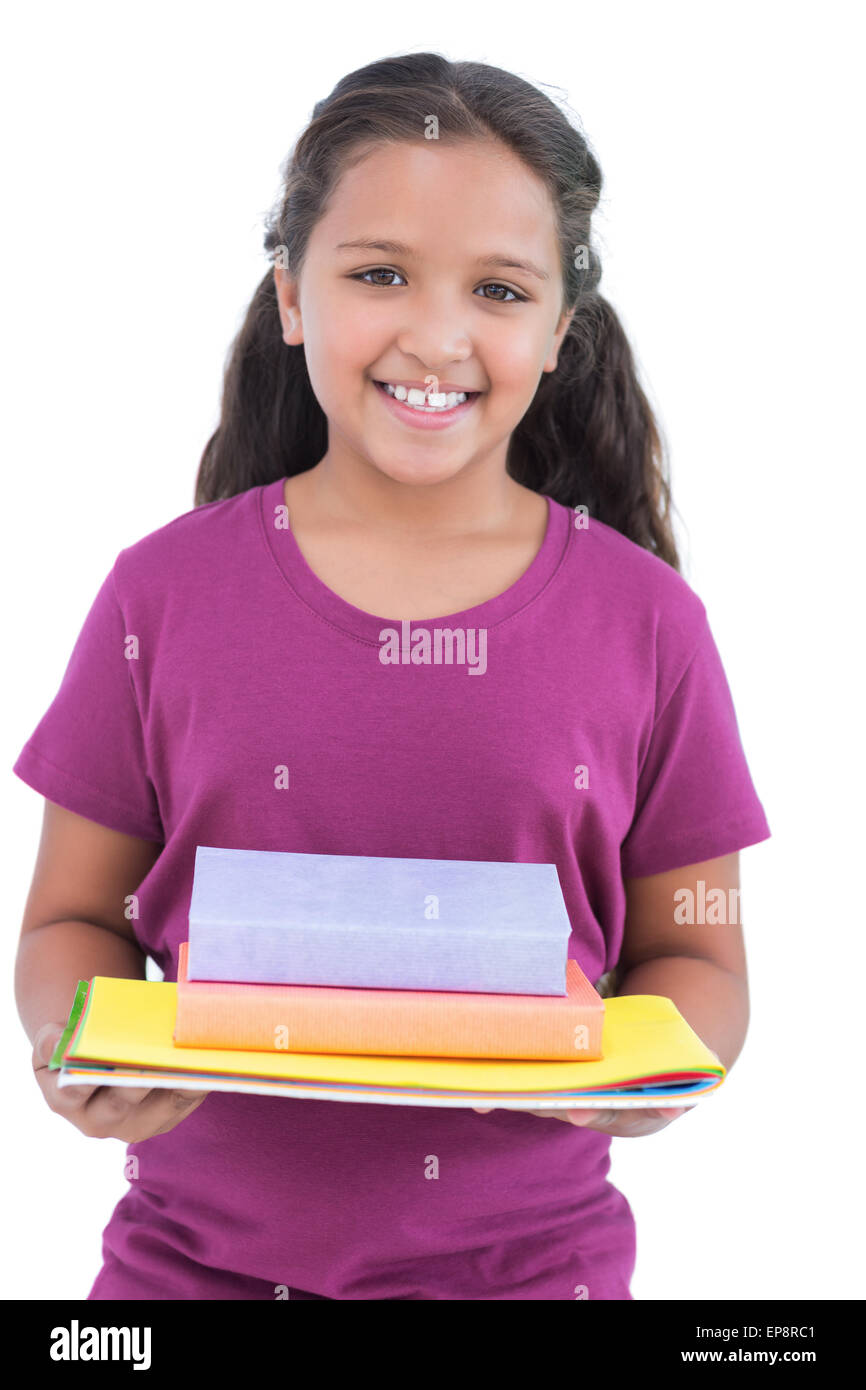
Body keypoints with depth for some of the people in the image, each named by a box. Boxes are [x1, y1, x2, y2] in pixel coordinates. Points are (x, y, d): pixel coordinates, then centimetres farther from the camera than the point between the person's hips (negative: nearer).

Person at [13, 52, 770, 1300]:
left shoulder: (645, 622, -5)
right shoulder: (165, 591, -5)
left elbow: (693, 952, 2)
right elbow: (74, 918, 2)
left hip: (527, 1254, 0)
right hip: (196, 1248, 1)